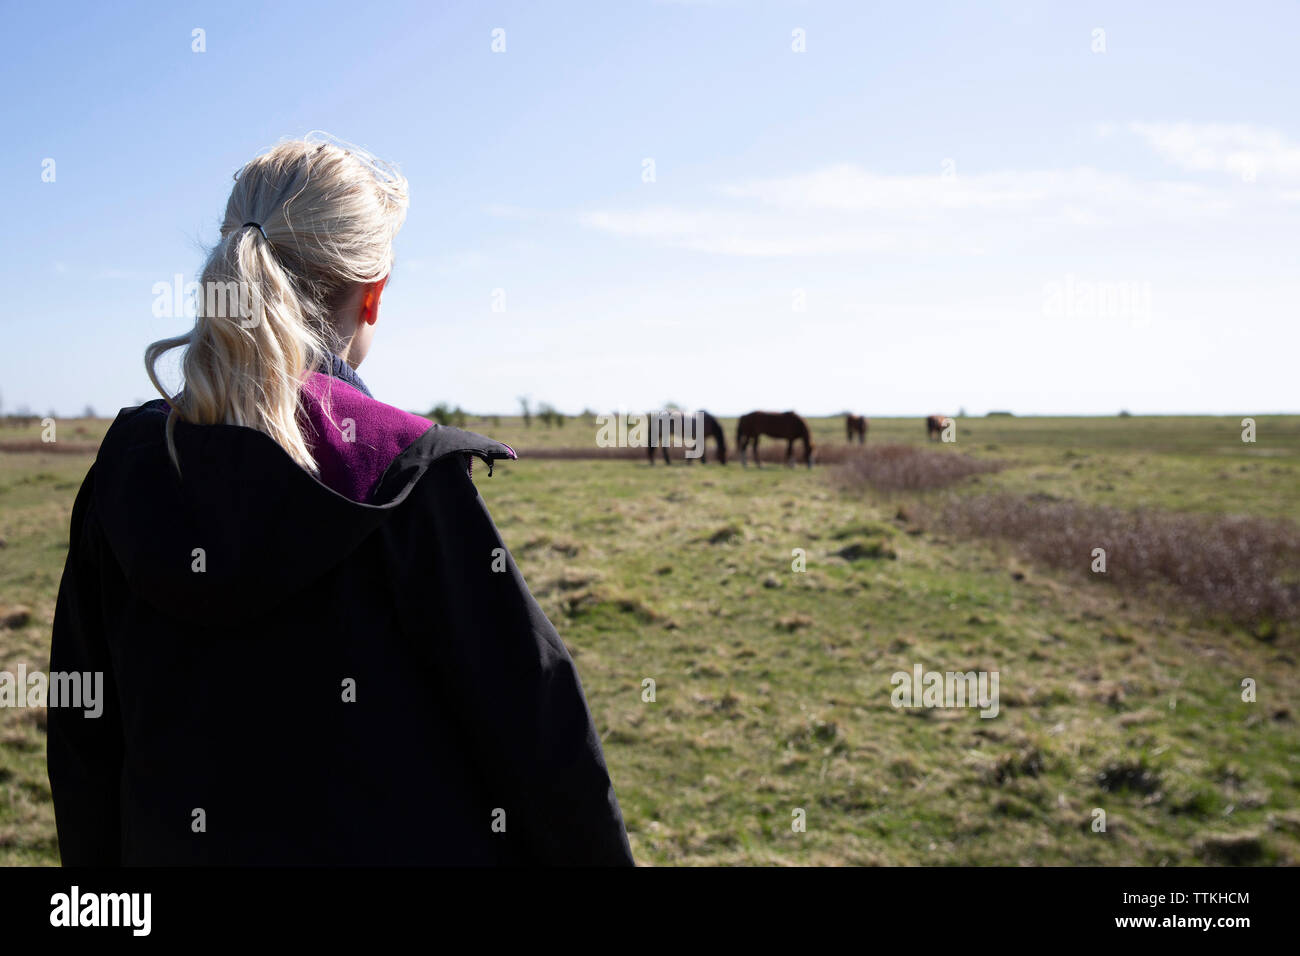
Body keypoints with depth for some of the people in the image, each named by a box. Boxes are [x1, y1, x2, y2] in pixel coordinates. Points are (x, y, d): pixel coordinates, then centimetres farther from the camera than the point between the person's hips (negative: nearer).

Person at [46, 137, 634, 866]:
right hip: (403, 842, -4)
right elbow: (533, 721, -16)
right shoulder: (408, 474, -18)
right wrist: (597, 852, -2)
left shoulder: (124, 470, -4)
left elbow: (85, 734, 4)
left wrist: (104, 886, 16)